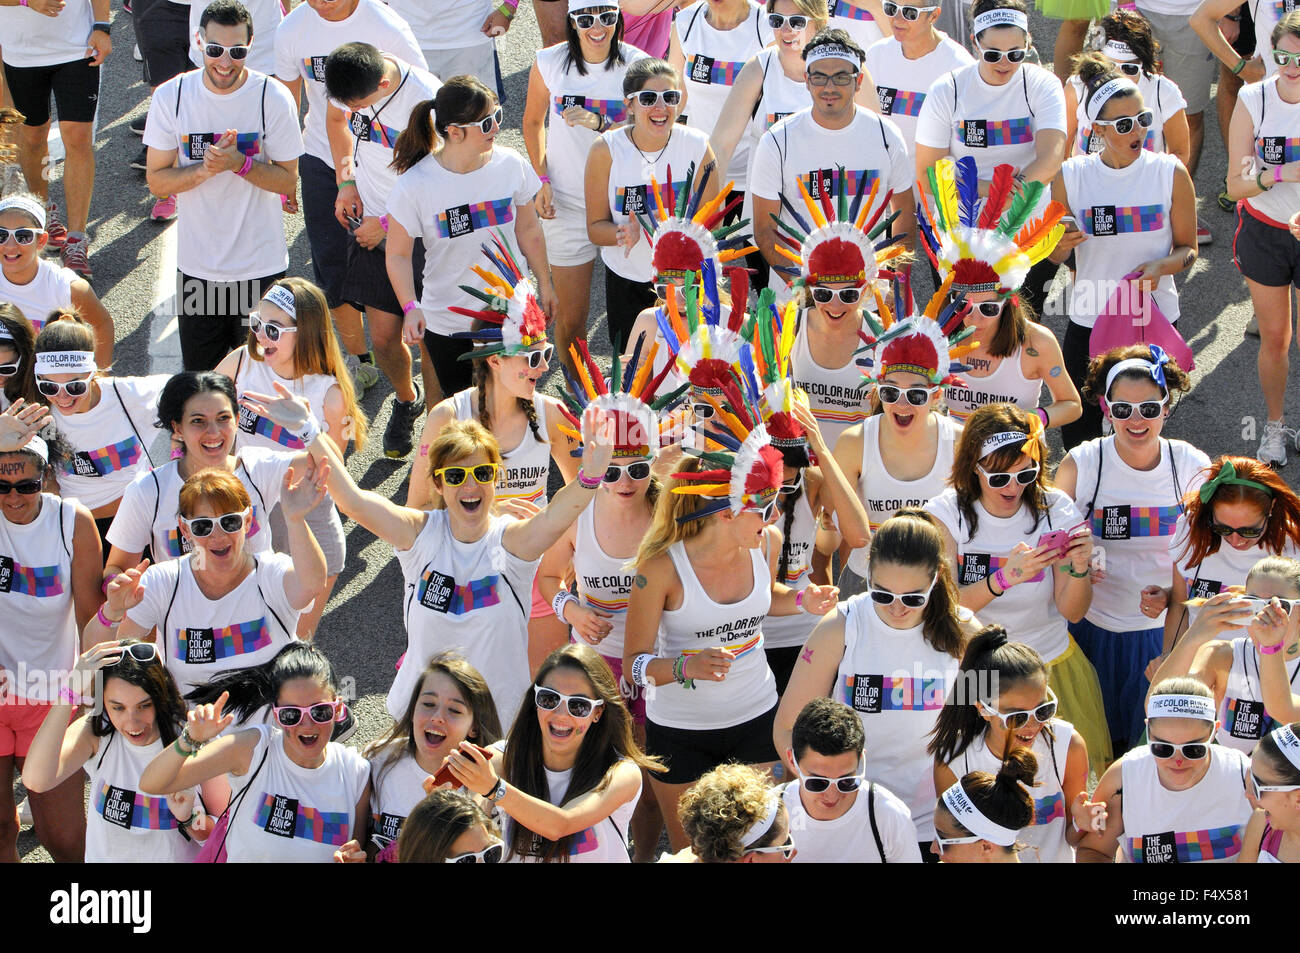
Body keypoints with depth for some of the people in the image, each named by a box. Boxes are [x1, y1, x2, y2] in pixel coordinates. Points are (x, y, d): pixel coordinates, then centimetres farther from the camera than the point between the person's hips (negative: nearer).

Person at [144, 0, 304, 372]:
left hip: (261, 267, -1)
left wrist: (239, 163, -23)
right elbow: (157, 180, -3)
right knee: (201, 373, 10)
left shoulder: (273, 99, -10)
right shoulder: (170, 97, -5)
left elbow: (287, 179, -5)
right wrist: (205, 169, -21)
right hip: (197, 267, 2)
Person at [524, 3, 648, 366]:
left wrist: (598, 123, -31)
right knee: (570, 316, 3)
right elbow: (533, 121, 10)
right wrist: (542, 179, 1)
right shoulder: (550, 63, -6)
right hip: (567, 200, 0)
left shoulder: (635, 64, -9)